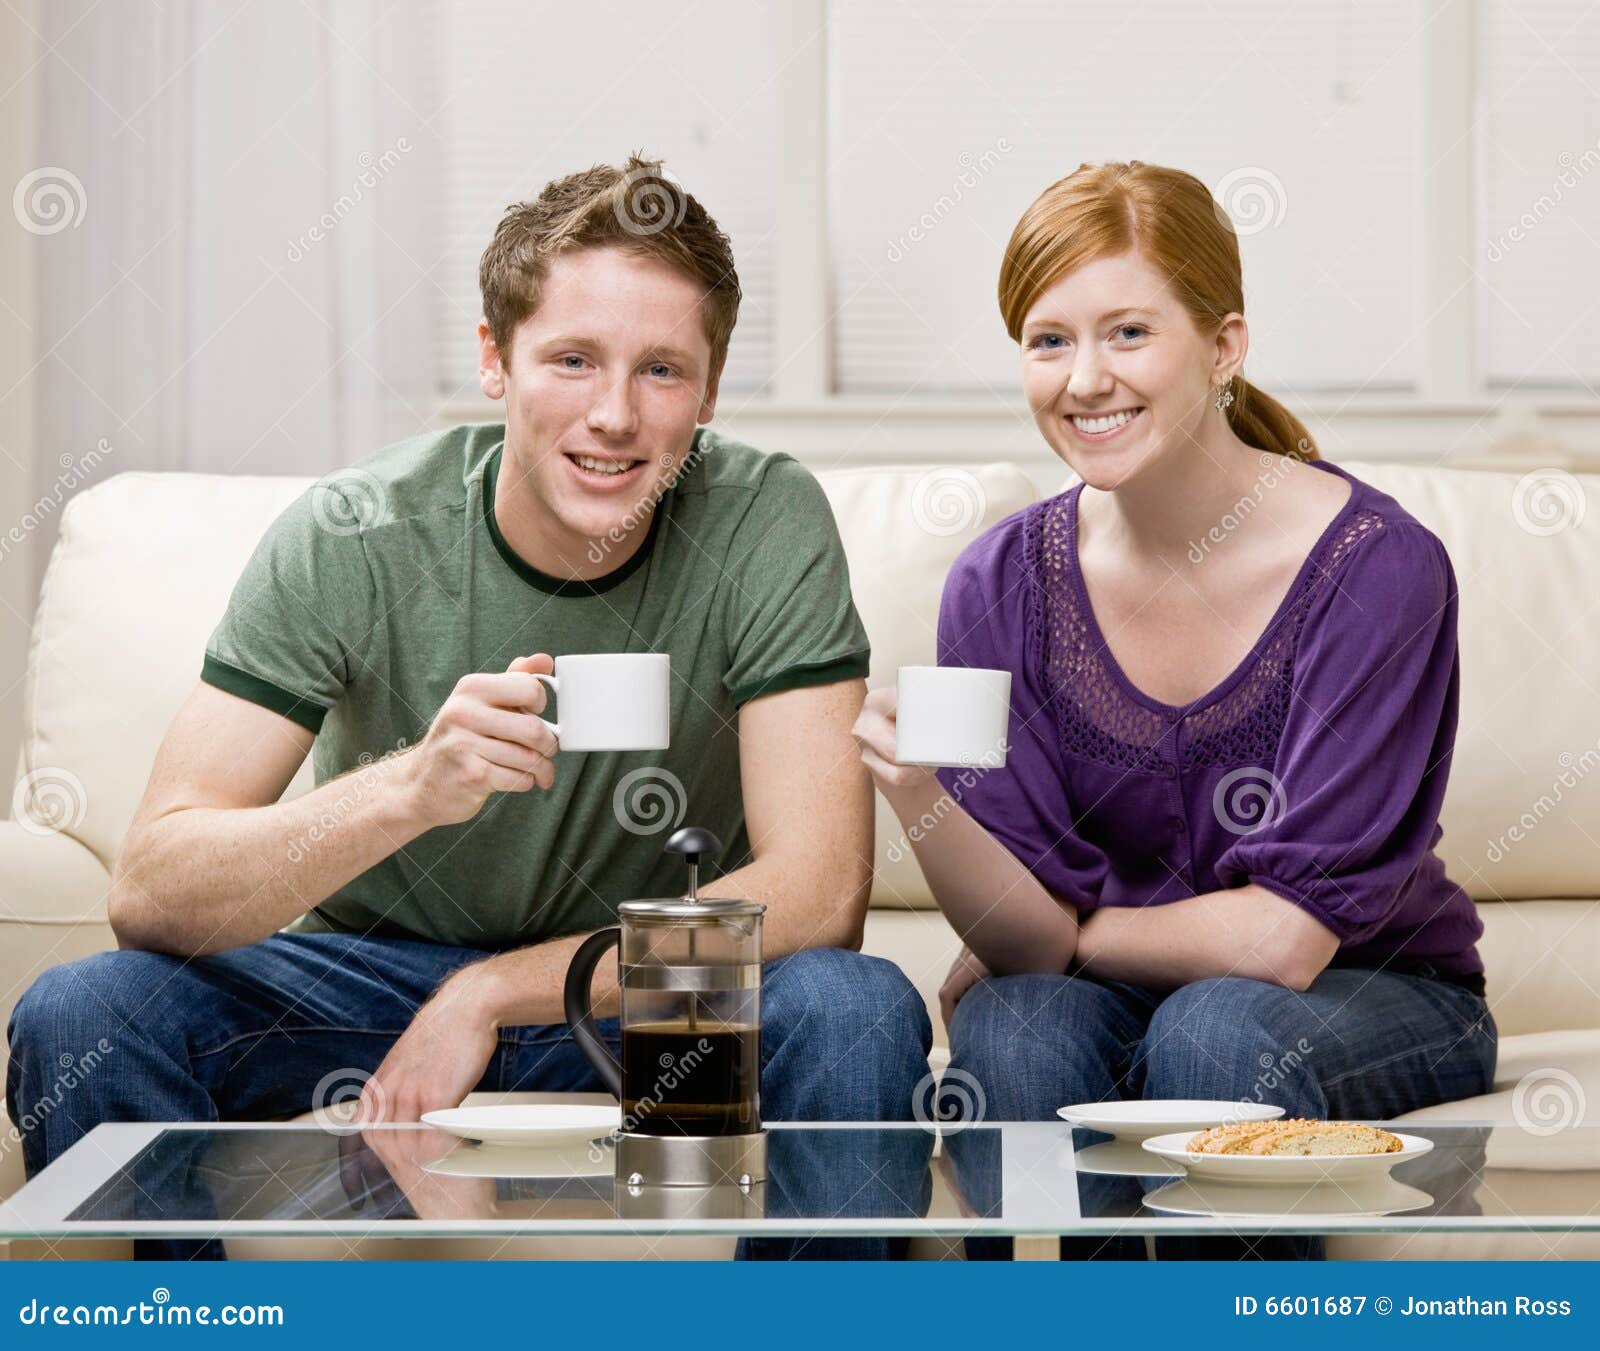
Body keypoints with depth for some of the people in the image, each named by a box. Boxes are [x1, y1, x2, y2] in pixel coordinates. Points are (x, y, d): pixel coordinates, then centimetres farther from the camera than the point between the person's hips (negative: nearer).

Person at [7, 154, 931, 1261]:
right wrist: (411, 787, -41)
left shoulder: (767, 524, -16)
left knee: (859, 1012, -31)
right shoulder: (350, 540, -17)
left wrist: (485, 996, -24)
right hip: (369, 969, 1)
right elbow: (151, 895, -23)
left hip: (647, 989, 0)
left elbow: (817, 893, -22)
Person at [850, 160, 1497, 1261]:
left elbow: (1284, 934, -21)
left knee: (1214, 1027, -33)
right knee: (1011, 1026, -29)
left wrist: (1071, 939, -9)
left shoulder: (1377, 564, -19)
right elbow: (1032, 933, -13)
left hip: (1380, 997, -2)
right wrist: (922, 800, -31)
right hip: (1118, 1000, 2)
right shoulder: (1005, 582, -8)